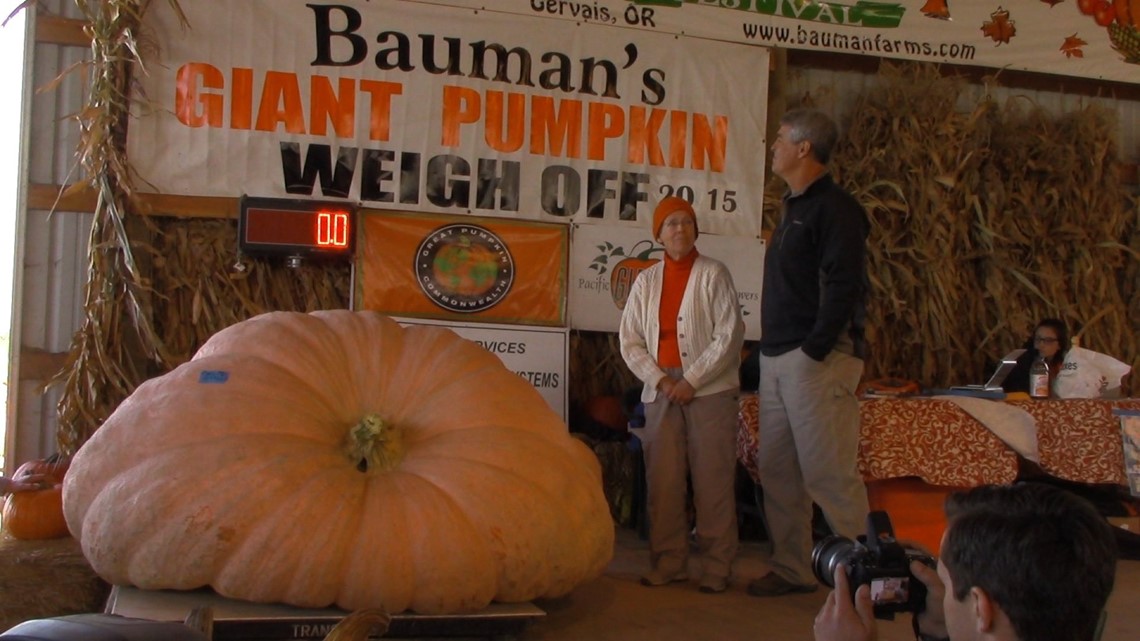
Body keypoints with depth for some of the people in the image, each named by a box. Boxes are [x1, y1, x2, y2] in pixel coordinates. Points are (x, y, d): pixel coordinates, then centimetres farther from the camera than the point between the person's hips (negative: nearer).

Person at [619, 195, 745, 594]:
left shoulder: (714, 274, 2)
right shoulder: (646, 281, 13)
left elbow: (730, 335, -5)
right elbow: (629, 340, 9)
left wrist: (692, 380, -11)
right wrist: (660, 381, -5)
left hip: (709, 389, -3)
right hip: (661, 391, 4)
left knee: (713, 481, -3)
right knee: (662, 482, 3)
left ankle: (717, 568, 4)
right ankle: (668, 564, 12)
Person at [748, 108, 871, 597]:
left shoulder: (834, 208, -9)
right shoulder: (794, 208, 20)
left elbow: (843, 286, -18)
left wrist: (813, 351, -20)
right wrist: (770, 350, 15)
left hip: (816, 359, -9)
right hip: (777, 359, 9)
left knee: (828, 473, -8)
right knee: (777, 470, 10)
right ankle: (792, 569, 19)